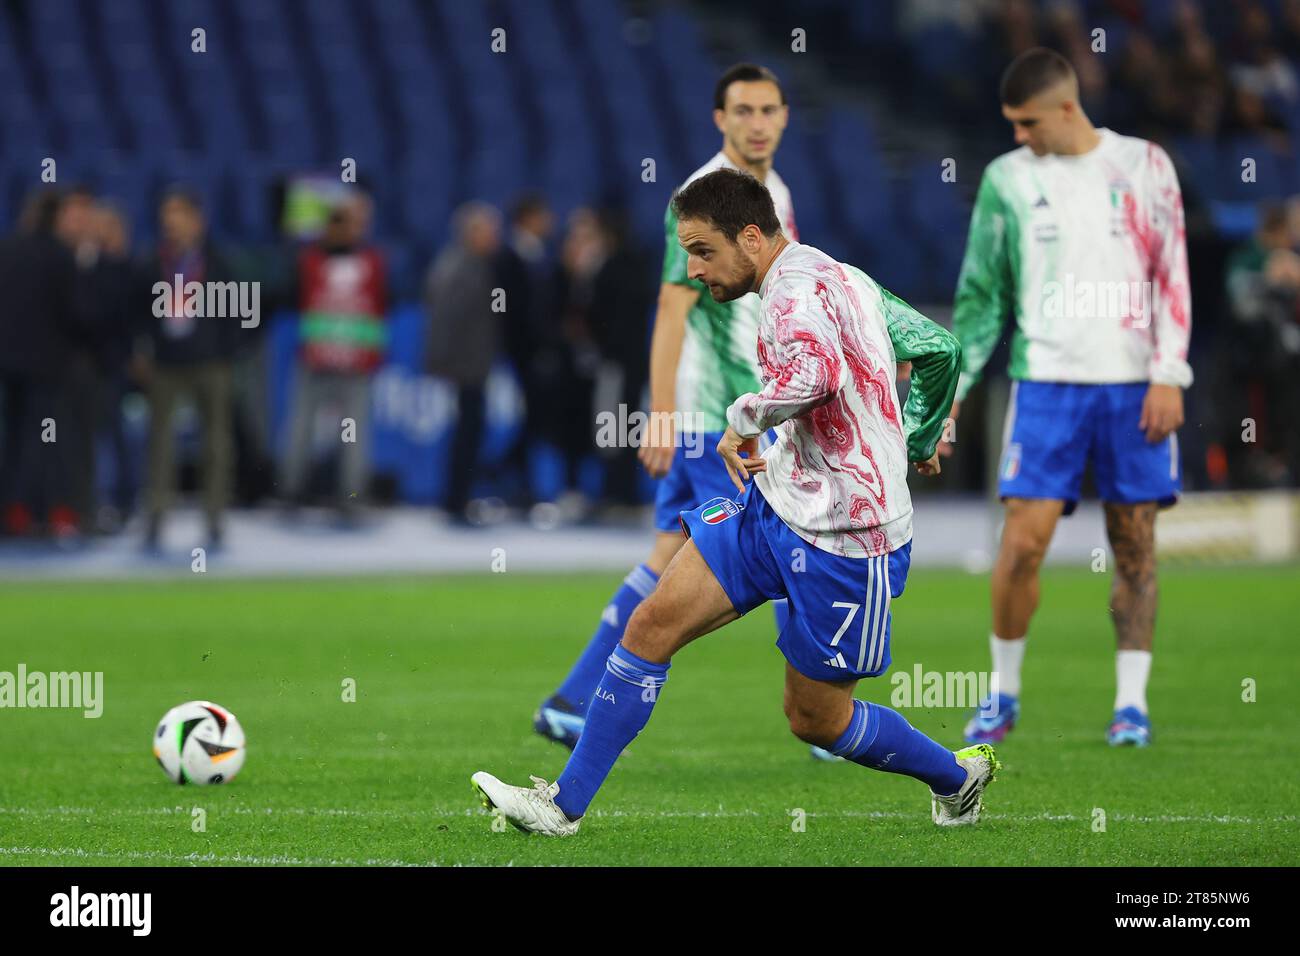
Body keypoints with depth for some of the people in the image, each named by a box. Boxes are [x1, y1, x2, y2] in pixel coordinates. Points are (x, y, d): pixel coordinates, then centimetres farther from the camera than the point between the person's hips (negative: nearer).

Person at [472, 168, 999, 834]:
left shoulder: (793, 292, -20)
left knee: (814, 717, 5)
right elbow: (938, 349, 20)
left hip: (843, 539, -10)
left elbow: (816, 372, -43)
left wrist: (744, 421, -25)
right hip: (775, 502, 10)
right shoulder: (839, 276, 10)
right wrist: (917, 442, 36)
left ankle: (956, 775, 30)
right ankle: (564, 804, 3)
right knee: (654, 623, 0)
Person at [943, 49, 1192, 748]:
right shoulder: (1007, 179, 6)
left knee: (1135, 545, 1)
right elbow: (981, 292, 10)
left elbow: (1171, 275, 4)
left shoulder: (1143, 165, 4)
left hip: (1133, 384, 0)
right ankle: (1004, 694, 6)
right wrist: (951, 389, 4)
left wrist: (1168, 376, -4)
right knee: (1022, 539, -9)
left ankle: (1131, 703, 9)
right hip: (1048, 380, 0)